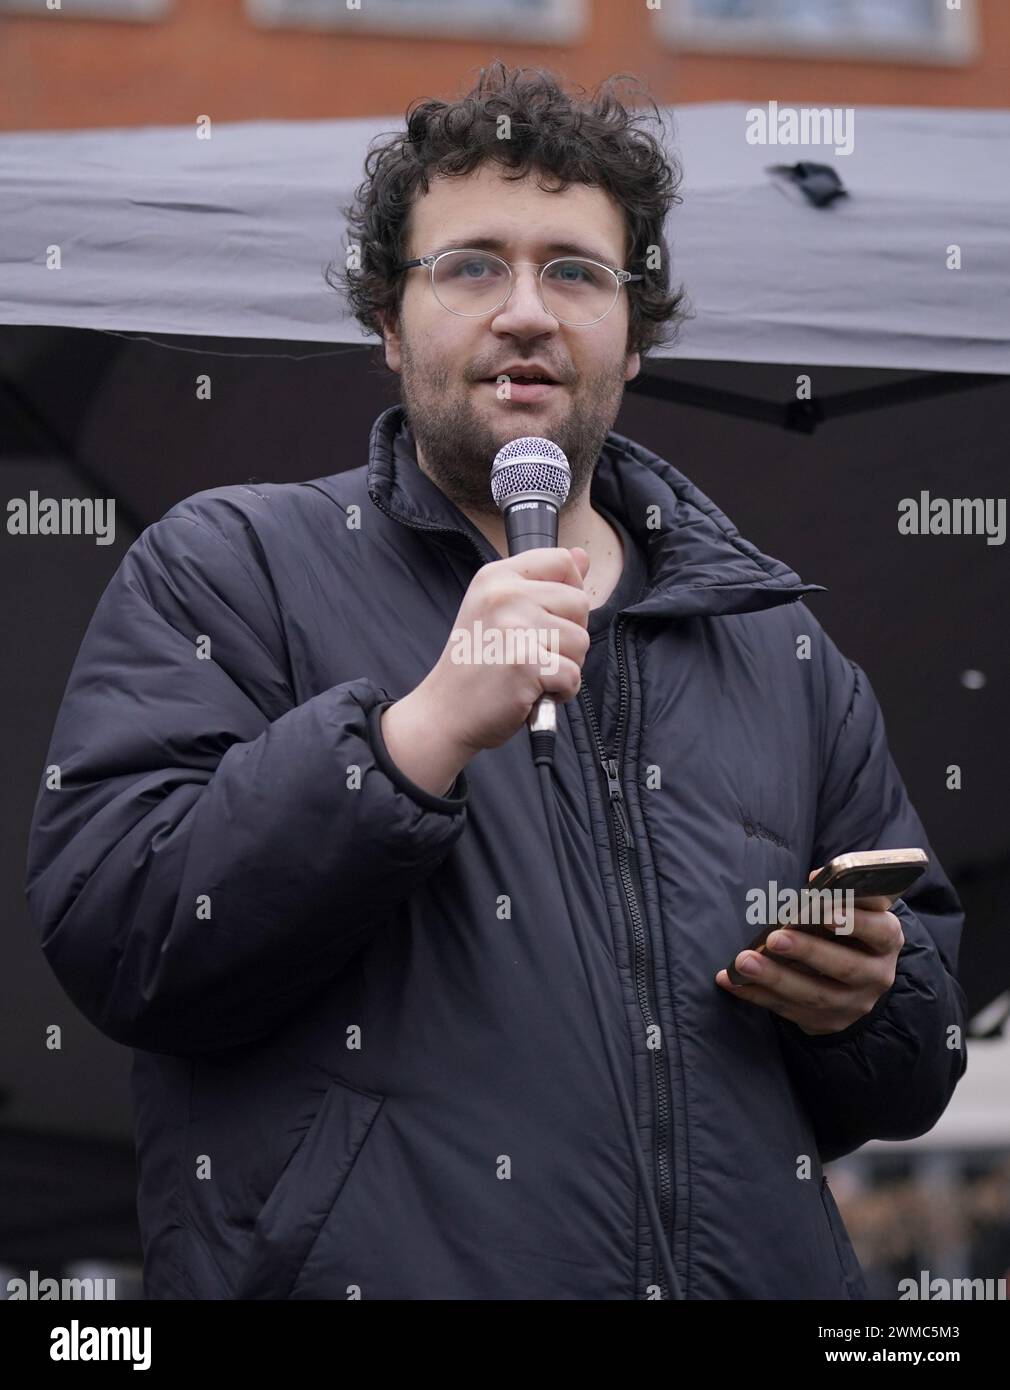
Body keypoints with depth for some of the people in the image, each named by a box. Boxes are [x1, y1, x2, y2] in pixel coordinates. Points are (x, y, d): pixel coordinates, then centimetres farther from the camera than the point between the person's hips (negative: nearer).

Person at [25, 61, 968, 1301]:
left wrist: (868, 1001, -4)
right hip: (373, 1264, -4)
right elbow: (108, 933, -14)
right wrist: (424, 729, -21)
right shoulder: (228, 571, 0)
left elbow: (919, 1060, 19)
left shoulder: (777, 642, 13)